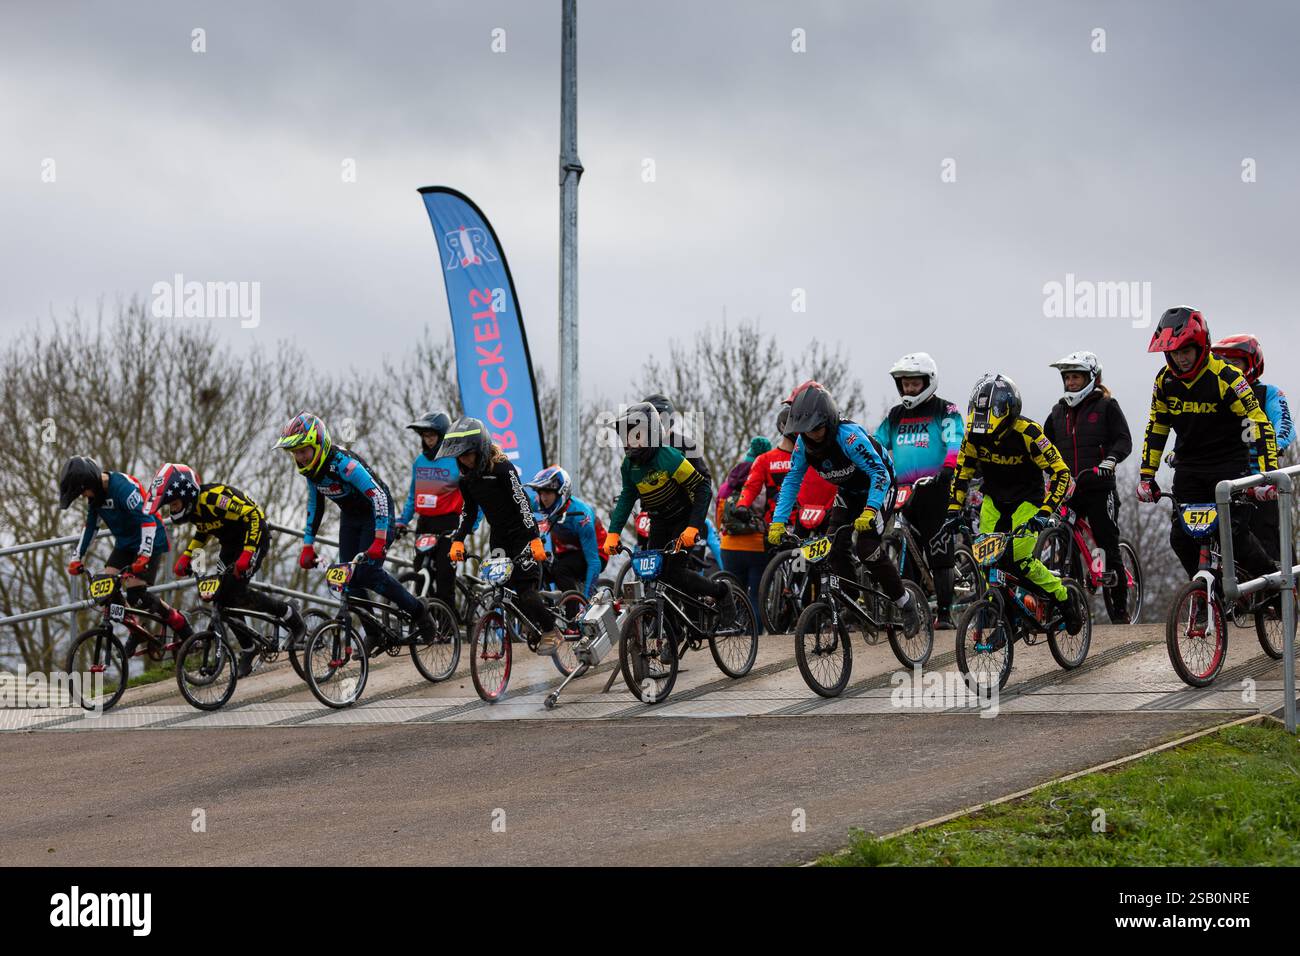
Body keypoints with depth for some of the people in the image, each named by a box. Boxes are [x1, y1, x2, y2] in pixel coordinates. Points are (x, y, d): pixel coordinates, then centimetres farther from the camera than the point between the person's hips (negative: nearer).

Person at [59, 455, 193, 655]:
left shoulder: (123, 487, -27)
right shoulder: (96, 494, -1)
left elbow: (148, 521, -33)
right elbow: (91, 526, 12)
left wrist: (143, 557, -41)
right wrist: (77, 558, 6)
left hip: (148, 542, -8)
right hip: (125, 543, 8)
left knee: (136, 593, -17)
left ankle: (179, 623, 1)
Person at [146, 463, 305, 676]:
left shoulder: (214, 498, -31)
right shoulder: (192, 506, -3)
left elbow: (254, 515, -32)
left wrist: (247, 554, -38)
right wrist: (186, 557, 4)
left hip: (253, 540, -9)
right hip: (230, 545, 9)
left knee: (236, 590, -20)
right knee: (222, 597, -2)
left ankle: (290, 615, -1)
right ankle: (248, 649, 11)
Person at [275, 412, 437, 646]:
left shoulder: (342, 463, -33)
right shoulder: (309, 468, -7)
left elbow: (379, 496, -37)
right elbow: (314, 505, 7)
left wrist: (379, 541, -43)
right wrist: (308, 546, 3)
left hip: (375, 514, -8)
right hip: (350, 517, 8)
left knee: (368, 573, -17)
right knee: (349, 576, -2)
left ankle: (418, 611, 1)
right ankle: (373, 633, 10)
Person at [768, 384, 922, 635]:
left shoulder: (848, 435, -35)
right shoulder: (804, 444, -15)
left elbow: (880, 474, -38)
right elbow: (792, 482, -8)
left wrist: (869, 511, -51)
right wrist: (778, 522, -19)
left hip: (877, 488, -6)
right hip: (848, 493, 6)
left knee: (867, 548, -21)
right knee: (837, 550, -12)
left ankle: (907, 605, -7)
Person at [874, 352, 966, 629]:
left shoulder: (946, 412, 3)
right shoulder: (895, 416, 19)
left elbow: (955, 444, -11)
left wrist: (947, 470, -29)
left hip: (934, 492, -5)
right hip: (901, 494, 5)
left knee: (940, 556, -5)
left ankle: (944, 613, -1)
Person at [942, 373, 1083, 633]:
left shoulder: (1027, 433, -27)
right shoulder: (975, 433, -13)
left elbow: (1061, 473, -26)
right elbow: (962, 472, -1)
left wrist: (1044, 513, -34)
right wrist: (953, 512, -10)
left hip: (1026, 499, -5)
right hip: (994, 498, 5)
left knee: (1020, 559, -19)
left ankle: (1066, 601, 1)